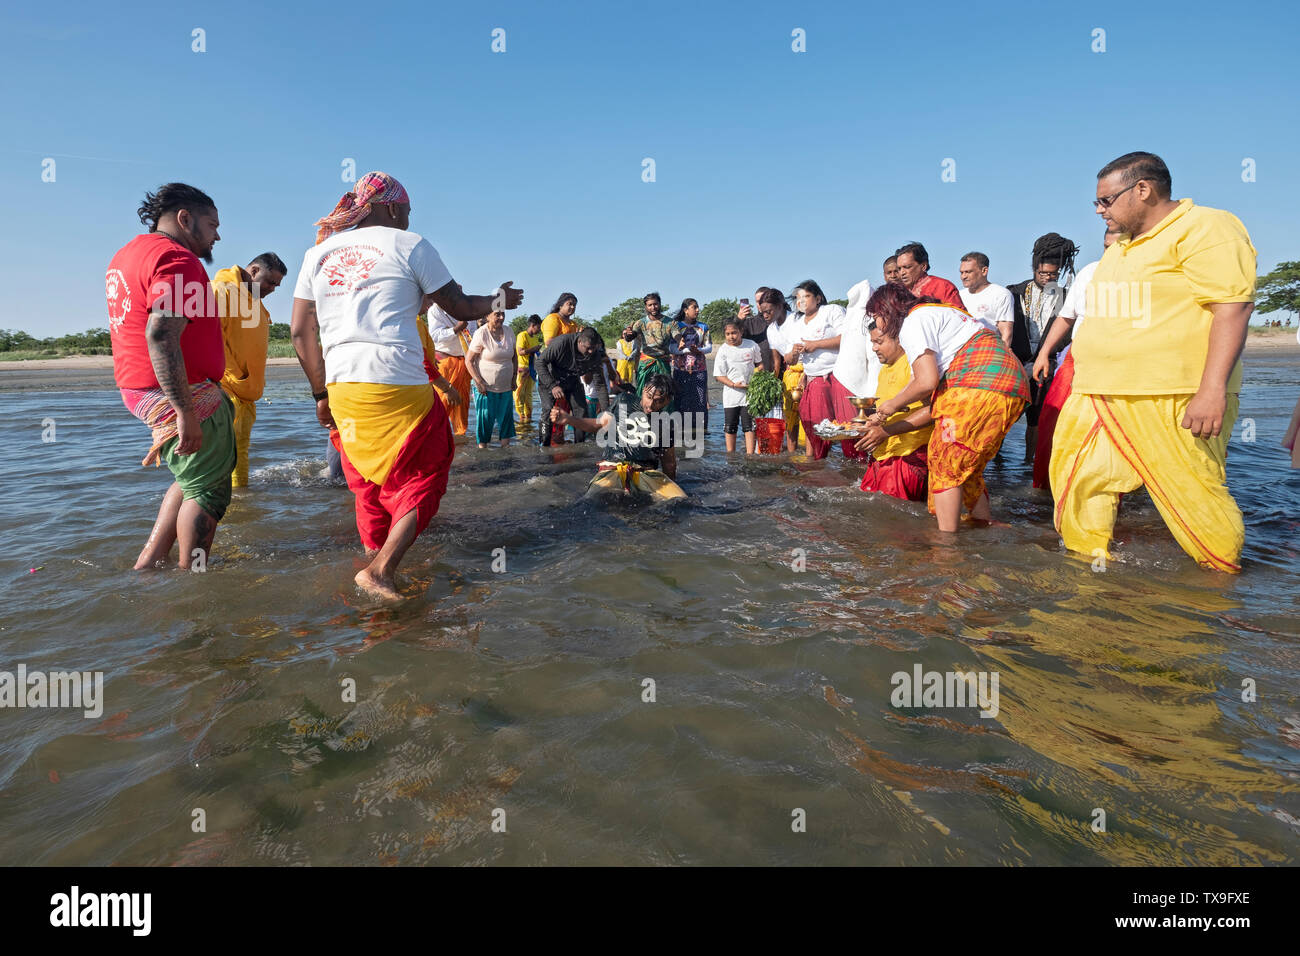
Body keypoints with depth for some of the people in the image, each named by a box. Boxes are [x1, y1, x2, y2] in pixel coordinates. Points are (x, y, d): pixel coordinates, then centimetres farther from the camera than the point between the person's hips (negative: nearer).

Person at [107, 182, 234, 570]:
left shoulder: (126, 253, 19)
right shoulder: (176, 258, -16)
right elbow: (161, 336, -27)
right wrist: (186, 412, -27)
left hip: (138, 389, 10)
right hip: (181, 393, -10)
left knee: (193, 479, 21)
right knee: (208, 491, 1)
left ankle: (147, 565, 21)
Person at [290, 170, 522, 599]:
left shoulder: (319, 253, 15)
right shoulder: (409, 245, 1)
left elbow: (300, 330, 13)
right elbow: (460, 308, 4)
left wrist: (321, 393, 19)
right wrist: (499, 300, 23)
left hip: (342, 389, 6)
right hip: (399, 389, -6)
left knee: (370, 489, 19)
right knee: (423, 480, 7)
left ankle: (375, 569, 26)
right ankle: (381, 570, -5)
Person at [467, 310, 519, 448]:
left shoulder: (508, 331, 4)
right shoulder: (481, 334, -11)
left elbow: (514, 356, 16)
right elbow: (468, 360, -9)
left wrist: (514, 378, 8)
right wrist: (479, 382, -14)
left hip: (506, 387, 5)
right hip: (486, 387, -5)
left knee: (506, 418, 7)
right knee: (485, 418, 0)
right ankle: (482, 447, 10)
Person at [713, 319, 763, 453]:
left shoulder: (752, 345, 0)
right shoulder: (723, 350, -5)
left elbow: (759, 364, 14)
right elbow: (719, 375, -5)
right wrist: (733, 384, -19)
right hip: (731, 394, 0)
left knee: (749, 425, 0)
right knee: (730, 426, 7)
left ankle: (750, 454, 5)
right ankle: (730, 455, 20)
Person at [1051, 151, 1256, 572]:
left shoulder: (1204, 229, -6)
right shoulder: (1123, 246, 20)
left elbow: (1233, 306, -16)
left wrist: (1213, 390, -24)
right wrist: (1088, 376, 22)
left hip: (1171, 400, -8)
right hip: (1098, 396, 9)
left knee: (1192, 496, -3)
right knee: (1076, 483, 7)